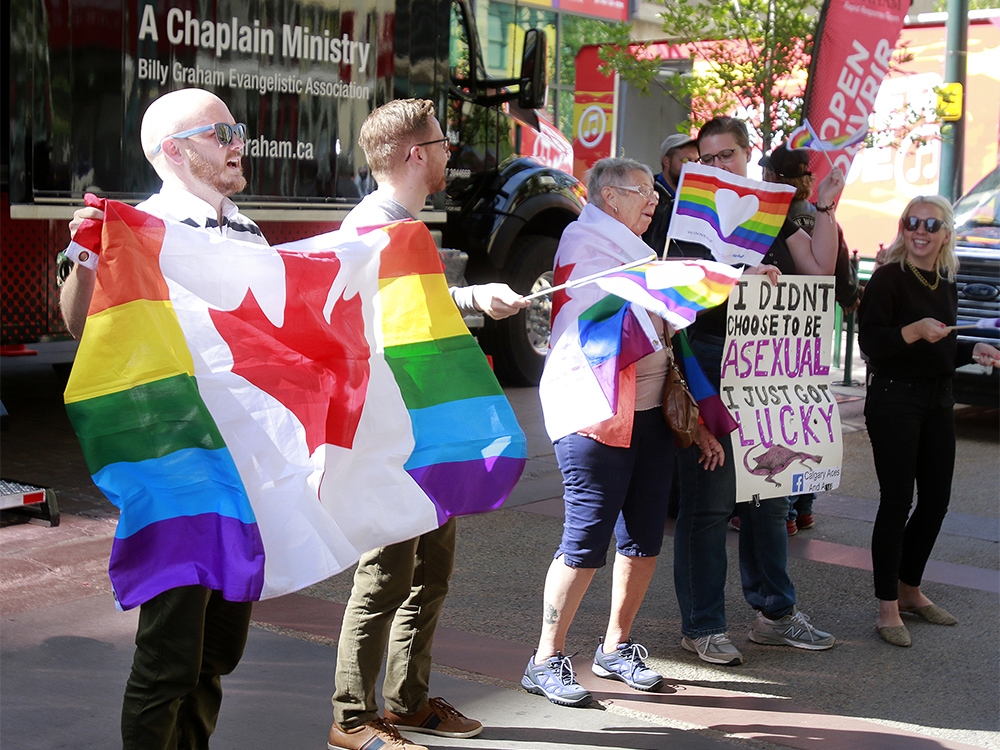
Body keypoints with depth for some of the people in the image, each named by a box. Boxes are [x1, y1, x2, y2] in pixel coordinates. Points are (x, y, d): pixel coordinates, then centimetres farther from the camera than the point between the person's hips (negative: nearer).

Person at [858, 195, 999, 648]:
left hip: (937, 400, 8)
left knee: (936, 500, 11)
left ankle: (910, 590, 27)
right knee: (896, 501, -7)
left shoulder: (946, 285, 14)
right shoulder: (889, 277, -8)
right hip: (894, 398, -7)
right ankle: (888, 609, 0)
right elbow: (870, 342, -15)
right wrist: (915, 330, -29)